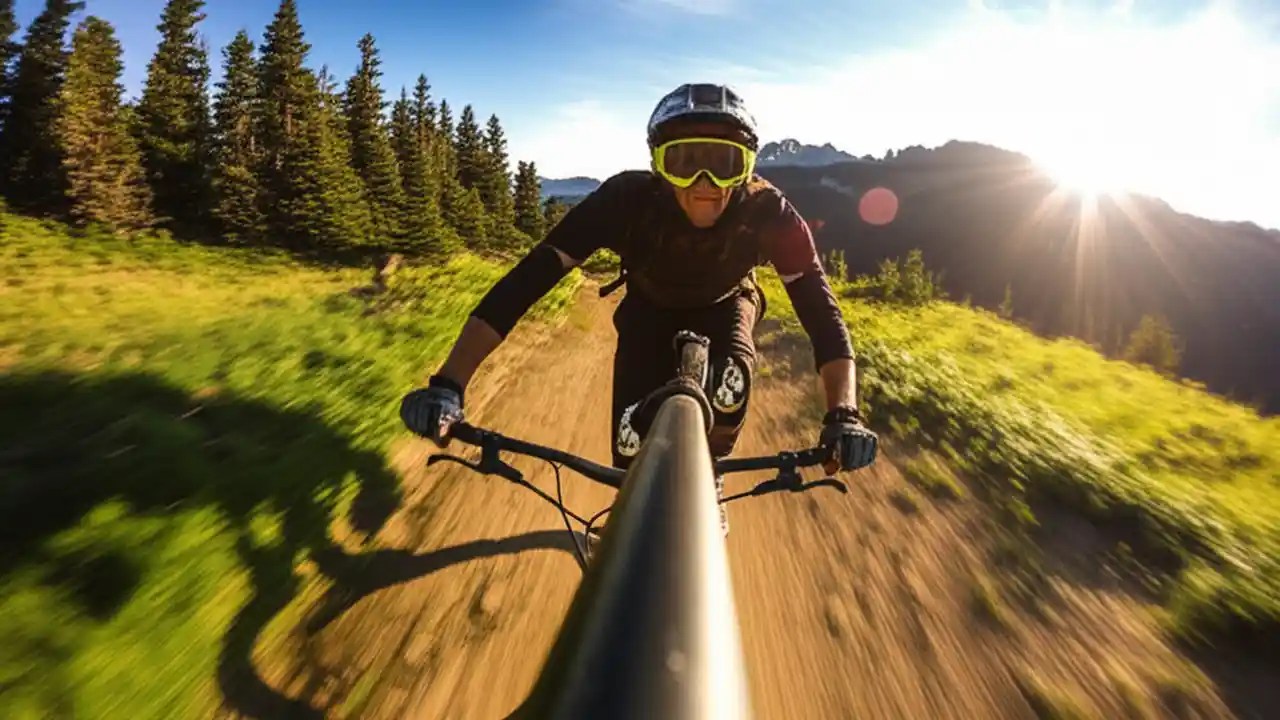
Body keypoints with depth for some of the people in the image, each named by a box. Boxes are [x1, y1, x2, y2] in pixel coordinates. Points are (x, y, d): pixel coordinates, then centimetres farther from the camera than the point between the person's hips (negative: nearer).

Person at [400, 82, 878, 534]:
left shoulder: (768, 212, -32)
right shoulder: (626, 199, -35)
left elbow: (820, 307, -30)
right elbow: (526, 279, -38)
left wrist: (844, 414, -46)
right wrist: (448, 384, -46)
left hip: (724, 305, 1)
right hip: (651, 307, 0)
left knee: (731, 377, -32)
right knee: (633, 448, -15)